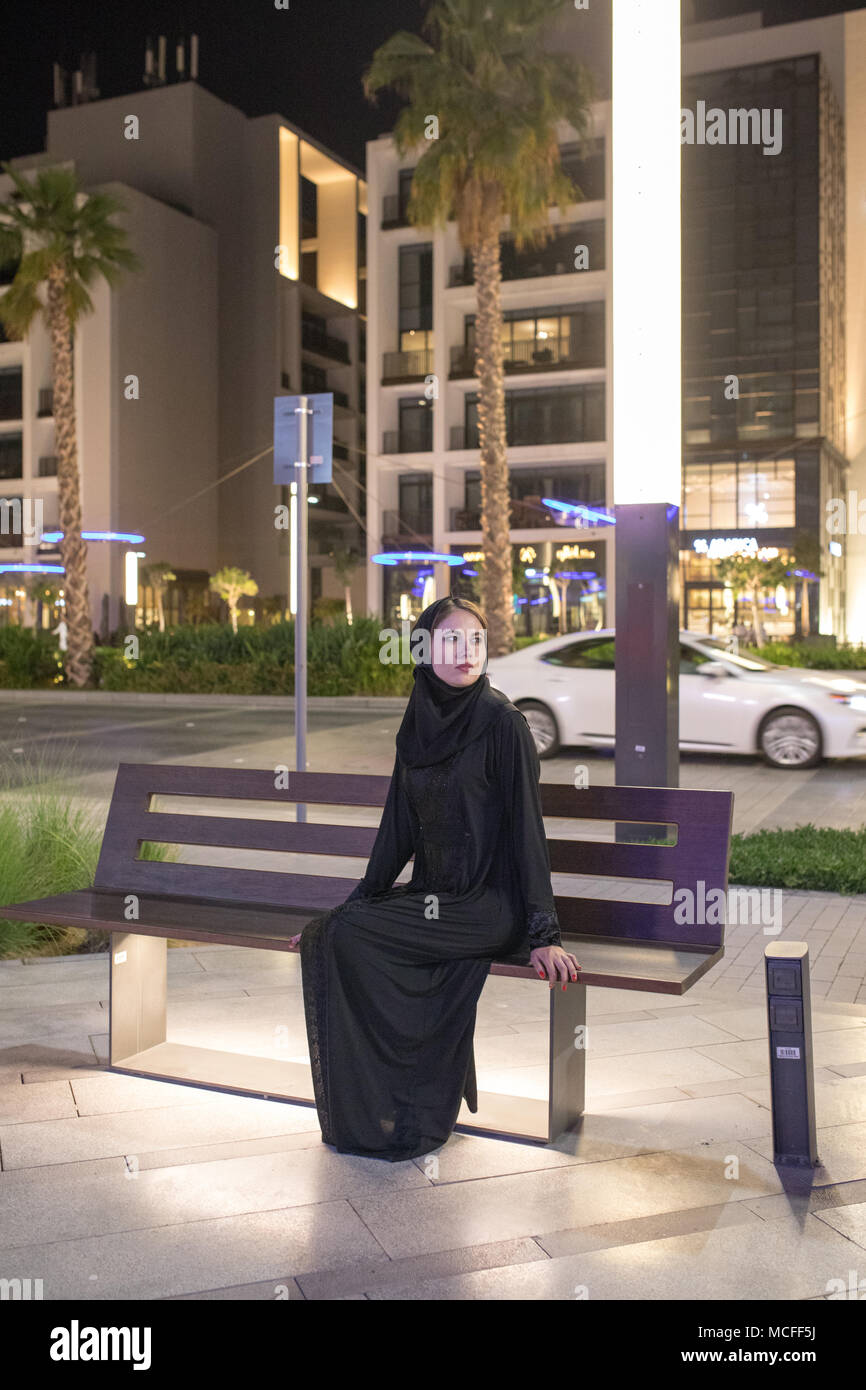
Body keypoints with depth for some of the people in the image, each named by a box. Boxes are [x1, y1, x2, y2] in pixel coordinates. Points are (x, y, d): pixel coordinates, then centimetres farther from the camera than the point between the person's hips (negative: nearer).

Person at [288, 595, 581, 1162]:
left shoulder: (503, 722, -11)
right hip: (433, 895, 6)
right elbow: (400, 828, 14)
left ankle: (411, 1117, -7)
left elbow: (526, 825, -14)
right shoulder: (418, 726, 9)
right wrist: (356, 903, 10)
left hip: (490, 904, -6)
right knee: (332, 932, -15)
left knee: (351, 939, -21)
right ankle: (366, 1114, -4)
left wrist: (544, 933, -17)